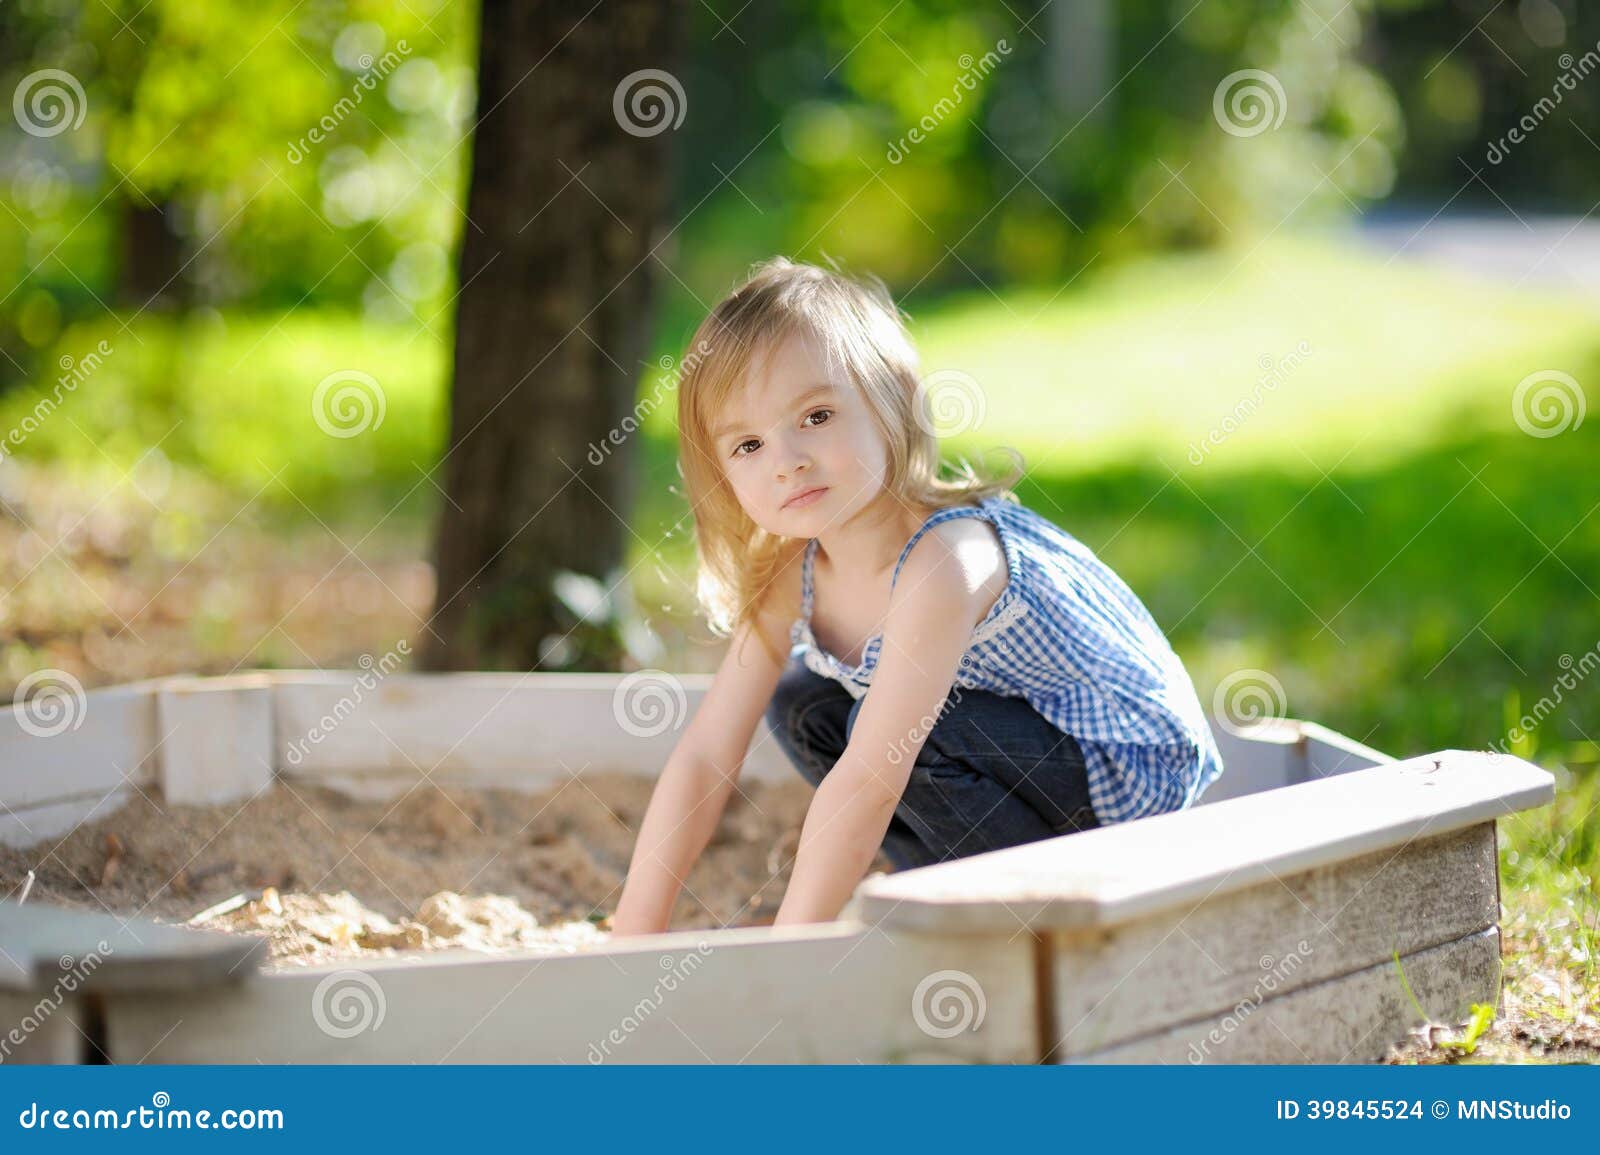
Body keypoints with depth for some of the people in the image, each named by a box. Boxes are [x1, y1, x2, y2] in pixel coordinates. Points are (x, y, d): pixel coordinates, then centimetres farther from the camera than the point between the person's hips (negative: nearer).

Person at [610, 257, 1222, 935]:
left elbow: (866, 776, -37)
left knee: (895, 729, -27)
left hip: (1134, 767, -9)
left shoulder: (944, 560, -32)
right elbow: (703, 757, -5)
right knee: (802, 706, 5)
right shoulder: (787, 577, -6)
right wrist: (630, 943, -11)